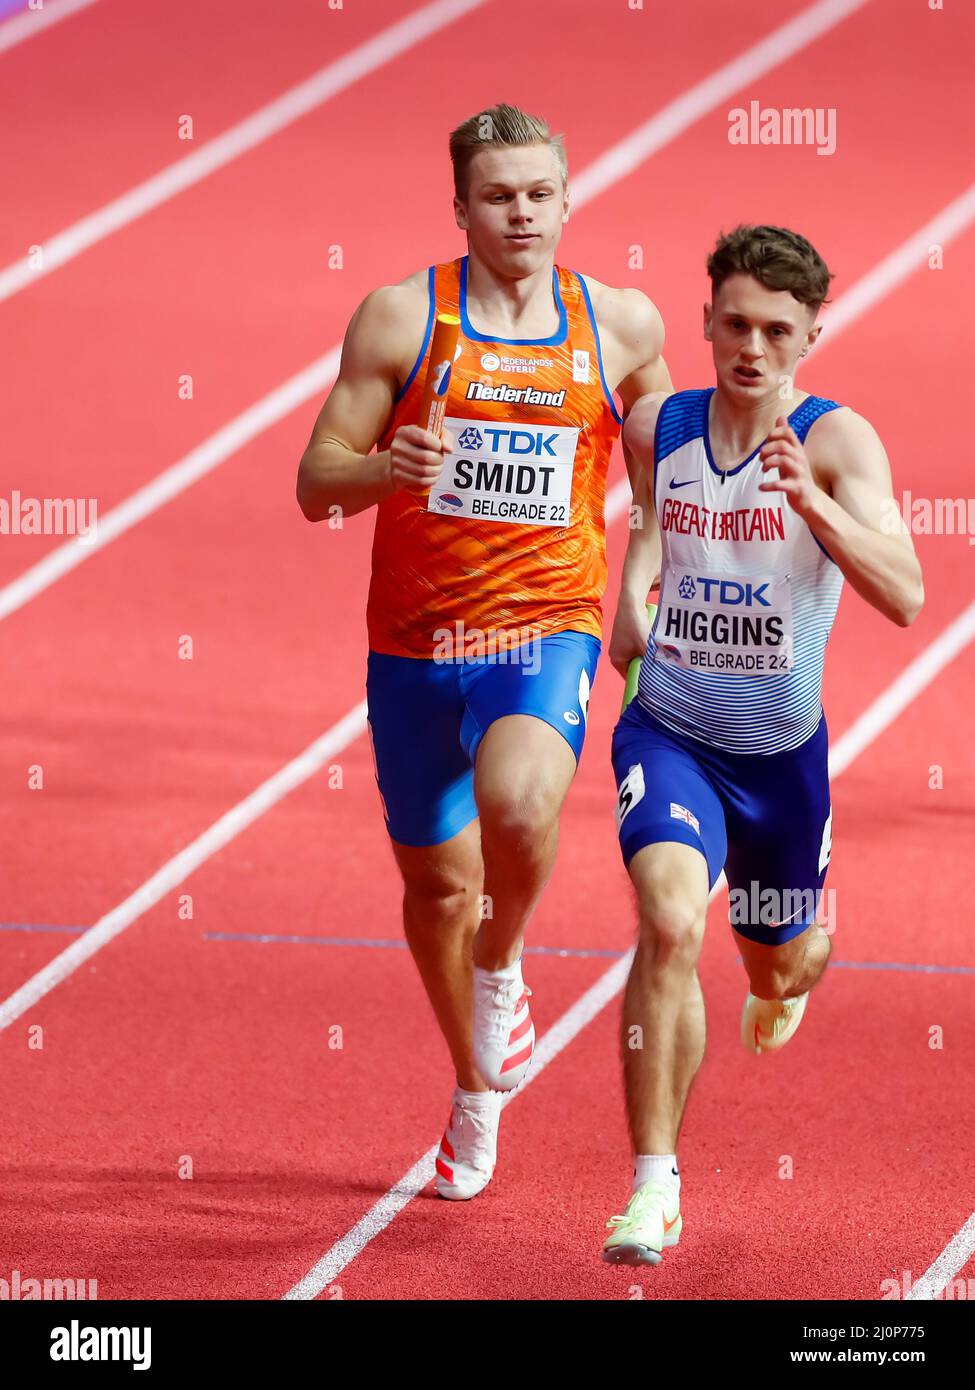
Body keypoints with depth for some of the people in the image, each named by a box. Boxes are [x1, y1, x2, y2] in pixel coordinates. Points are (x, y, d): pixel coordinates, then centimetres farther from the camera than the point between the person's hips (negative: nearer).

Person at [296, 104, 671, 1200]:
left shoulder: (621, 324, 3)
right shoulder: (400, 318, -4)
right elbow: (316, 484, -4)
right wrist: (383, 469, -25)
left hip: (547, 628, -1)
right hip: (416, 641, 1)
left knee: (518, 805, -31)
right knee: (438, 881, 11)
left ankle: (502, 972, 1)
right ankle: (475, 1091, 36)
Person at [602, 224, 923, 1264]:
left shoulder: (837, 441, -17)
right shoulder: (657, 427, -6)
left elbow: (905, 597, -30)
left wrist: (812, 502, -42)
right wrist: (632, 599, 4)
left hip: (782, 750, 0)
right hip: (669, 734, 0)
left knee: (779, 960, 21)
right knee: (671, 925, -26)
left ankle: (796, 965, 63)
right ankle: (655, 1185, -19)